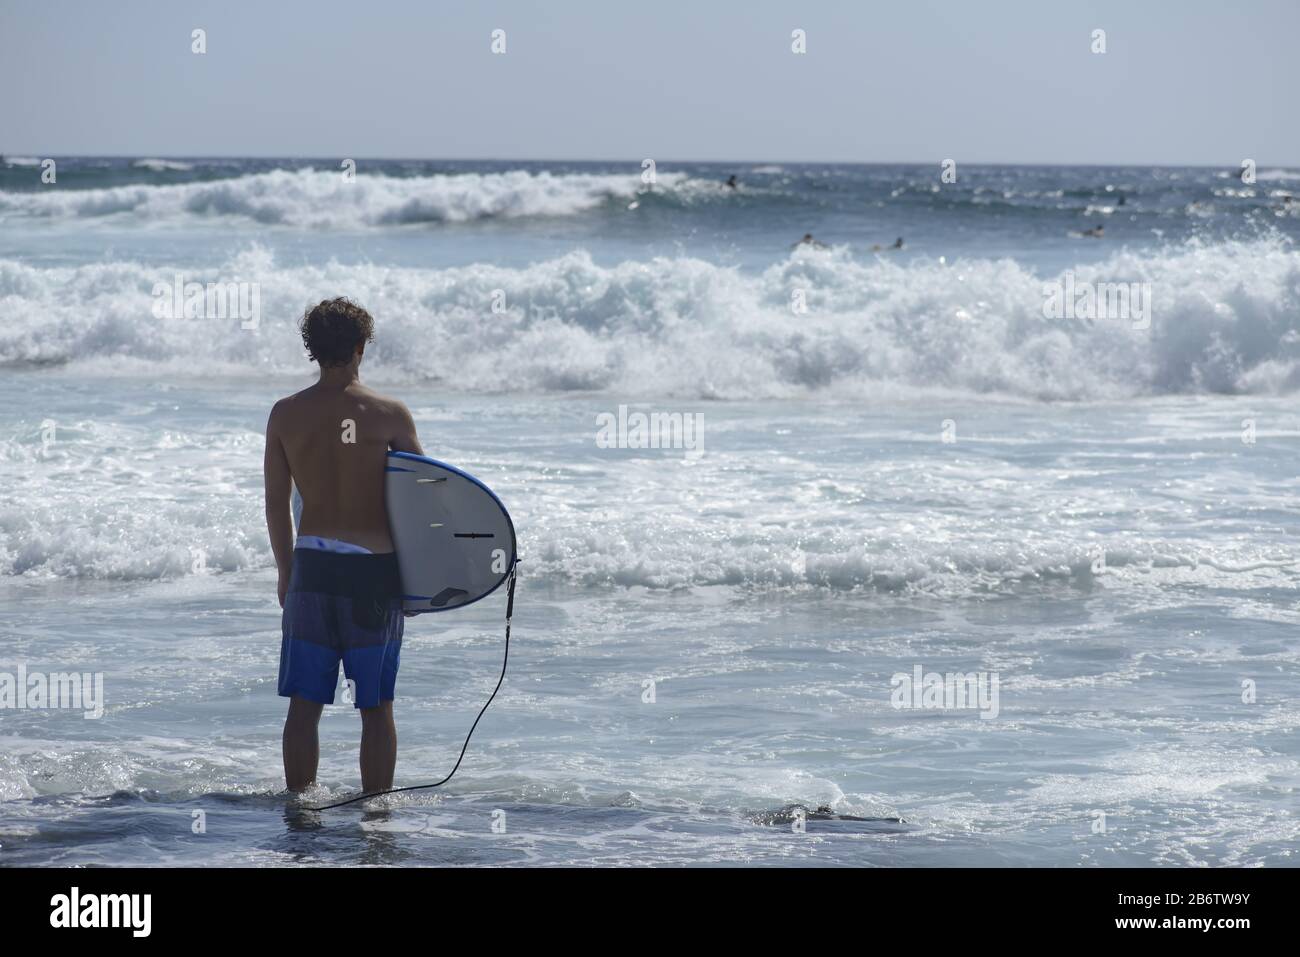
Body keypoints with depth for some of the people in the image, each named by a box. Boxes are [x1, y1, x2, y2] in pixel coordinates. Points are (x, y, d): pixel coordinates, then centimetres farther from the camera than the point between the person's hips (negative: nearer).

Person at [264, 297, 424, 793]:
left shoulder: (285, 414, 2)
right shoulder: (389, 414, -6)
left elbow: (276, 503, 7)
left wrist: (285, 571, 18)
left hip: (312, 565, 2)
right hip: (374, 568, -2)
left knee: (304, 702, 9)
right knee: (376, 705, 6)